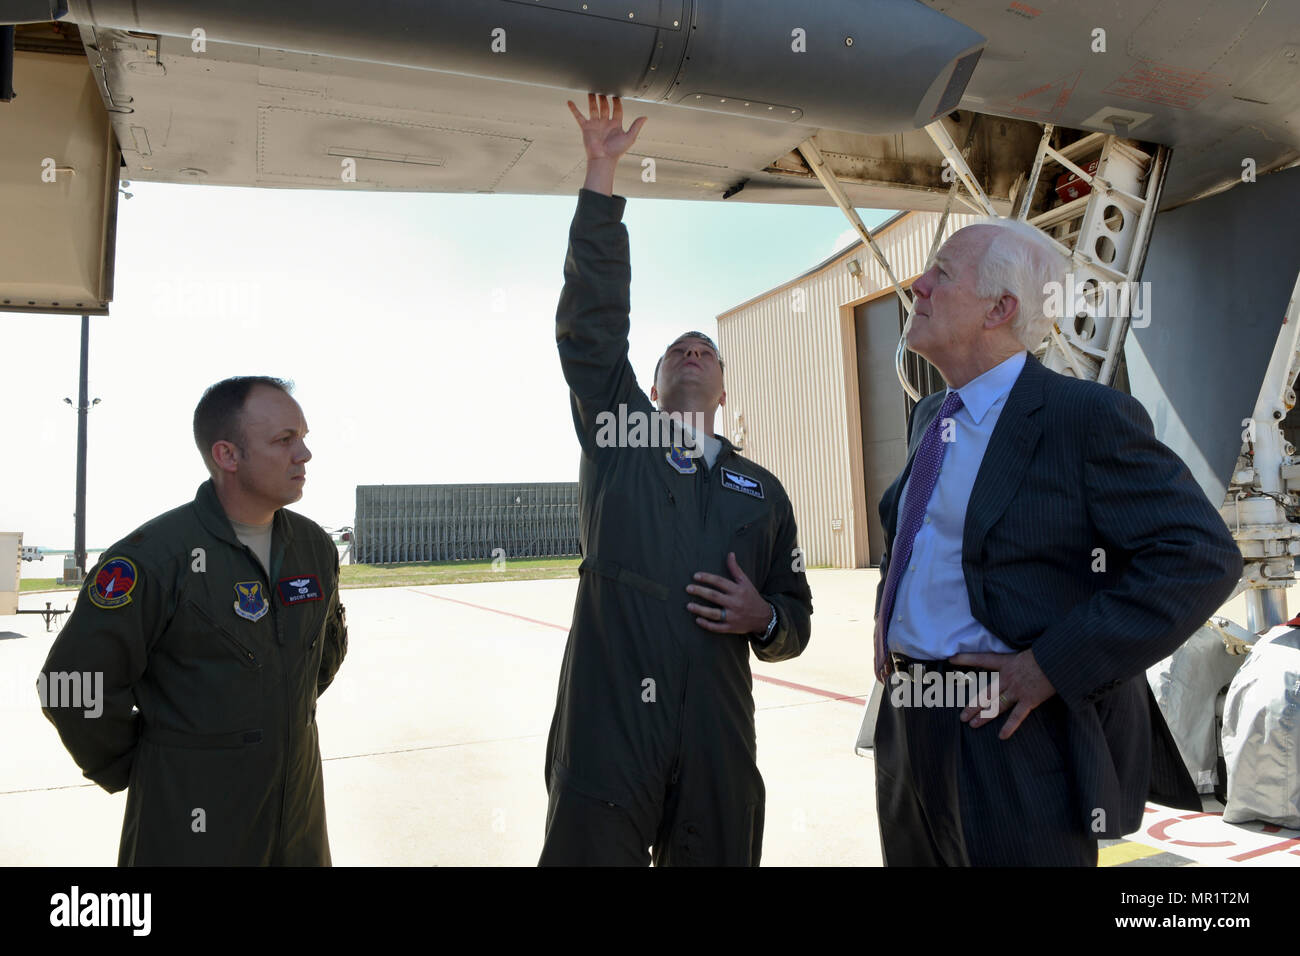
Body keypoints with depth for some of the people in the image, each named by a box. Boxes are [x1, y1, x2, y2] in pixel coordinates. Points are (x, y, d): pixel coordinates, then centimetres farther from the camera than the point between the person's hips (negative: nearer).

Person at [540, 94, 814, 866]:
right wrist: (602, 173, -6)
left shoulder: (762, 490, 13)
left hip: (717, 744, 2)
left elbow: (795, 621, 18)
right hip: (603, 734, -2)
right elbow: (591, 319, -3)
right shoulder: (616, 436, 8)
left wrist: (764, 619, -6)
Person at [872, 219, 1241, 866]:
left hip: (1013, 740, -7)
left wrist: (1052, 665, -21)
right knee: (913, 856, 20)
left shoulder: (1086, 416, -13)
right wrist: (885, 615, 10)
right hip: (907, 734, 8)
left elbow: (1202, 557, -18)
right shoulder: (929, 418, 11)